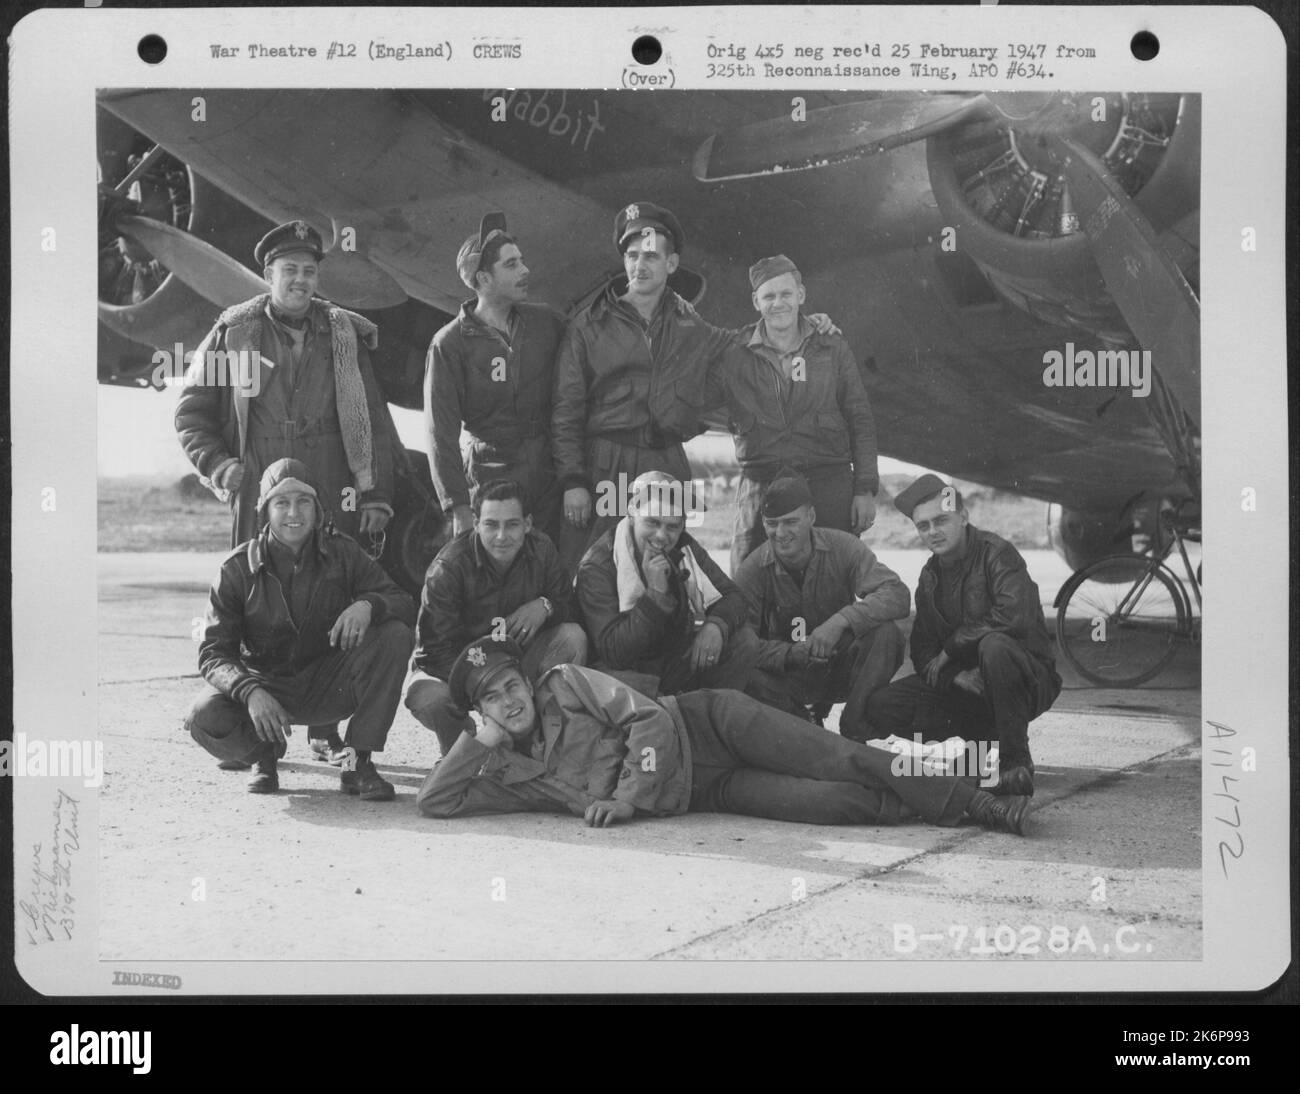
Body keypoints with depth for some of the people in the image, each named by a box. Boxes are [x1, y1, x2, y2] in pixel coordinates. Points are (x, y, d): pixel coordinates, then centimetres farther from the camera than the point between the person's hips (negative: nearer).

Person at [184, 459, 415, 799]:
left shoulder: (341, 552, -6)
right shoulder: (238, 568, -10)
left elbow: (405, 606, -10)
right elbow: (213, 654, -13)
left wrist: (367, 604, -34)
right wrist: (250, 691, -34)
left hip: (331, 688, 1)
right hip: (266, 685, -1)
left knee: (393, 634, -24)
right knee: (204, 718, -31)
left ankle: (358, 762, -16)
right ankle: (265, 752, 6)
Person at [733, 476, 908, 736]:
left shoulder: (842, 547, -13)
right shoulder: (752, 571, -13)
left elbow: (898, 595, -24)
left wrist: (841, 620, -38)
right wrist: (789, 654, -34)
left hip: (842, 666, 0)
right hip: (790, 673, 0)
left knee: (884, 633, -29)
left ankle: (853, 733, -16)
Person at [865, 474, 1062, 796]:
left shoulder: (996, 554, -13)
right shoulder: (929, 577, 8)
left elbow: (1014, 616, -30)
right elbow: (922, 652, 5)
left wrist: (951, 649, -18)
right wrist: (955, 676, -18)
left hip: (1029, 679, -6)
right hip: (965, 686, 6)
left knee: (994, 644, -41)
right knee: (881, 708, -11)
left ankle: (1016, 761, -24)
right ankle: (985, 738, 3)